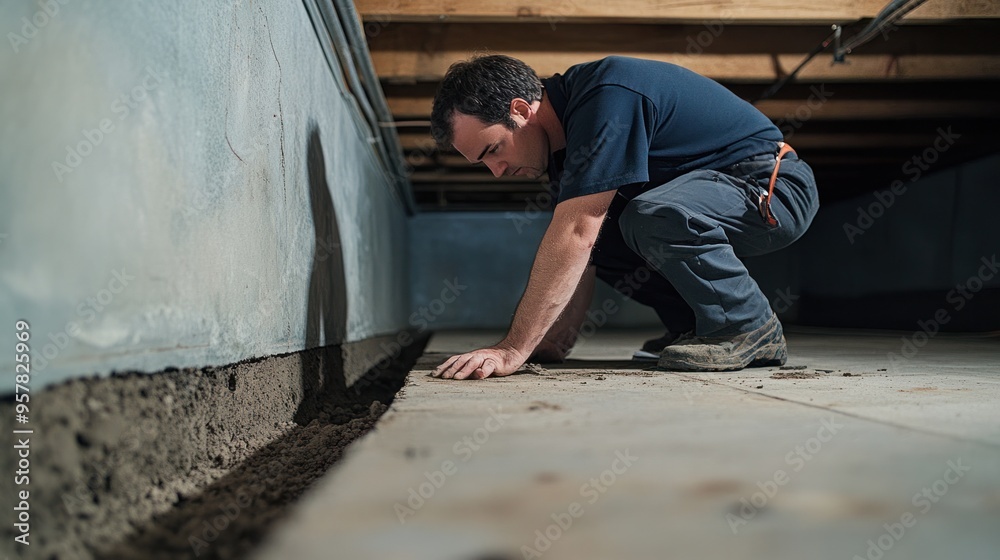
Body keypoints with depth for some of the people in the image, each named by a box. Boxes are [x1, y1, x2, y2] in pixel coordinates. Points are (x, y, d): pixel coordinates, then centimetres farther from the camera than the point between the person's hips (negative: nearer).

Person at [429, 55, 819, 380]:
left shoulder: (606, 97, -27)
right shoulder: (567, 125, 3)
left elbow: (577, 236, -33)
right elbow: (580, 249, 3)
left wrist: (513, 351, -31)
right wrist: (554, 343, -6)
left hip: (773, 190, -9)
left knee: (653, 217, -34)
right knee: (596, 228, -3)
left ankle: (752, 328, -11)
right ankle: (696, 325, 6)